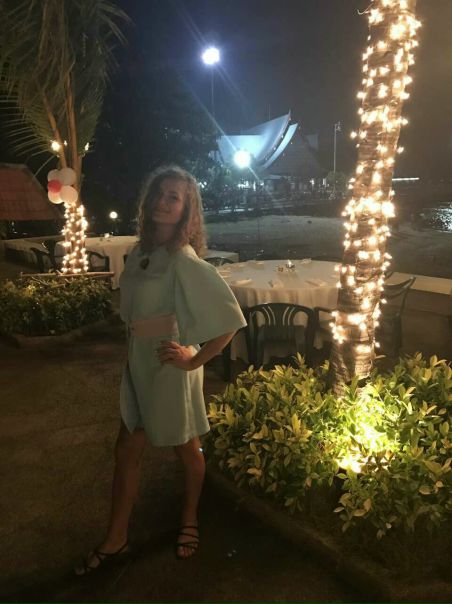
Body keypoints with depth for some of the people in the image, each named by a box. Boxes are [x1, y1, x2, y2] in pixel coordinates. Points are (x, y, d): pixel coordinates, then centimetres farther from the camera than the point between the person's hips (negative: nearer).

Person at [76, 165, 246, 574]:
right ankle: (115, 540, 33)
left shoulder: (183, 261, -21)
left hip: (170, 367, -7)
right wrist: (134, 351, 10)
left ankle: (190, 519, 42)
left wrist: (195, 359, -17)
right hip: (138, 364, 7)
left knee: (186, 449, 16)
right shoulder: (141, 252, 2)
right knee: (127, 449, 15)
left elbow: (230, 318, -23)